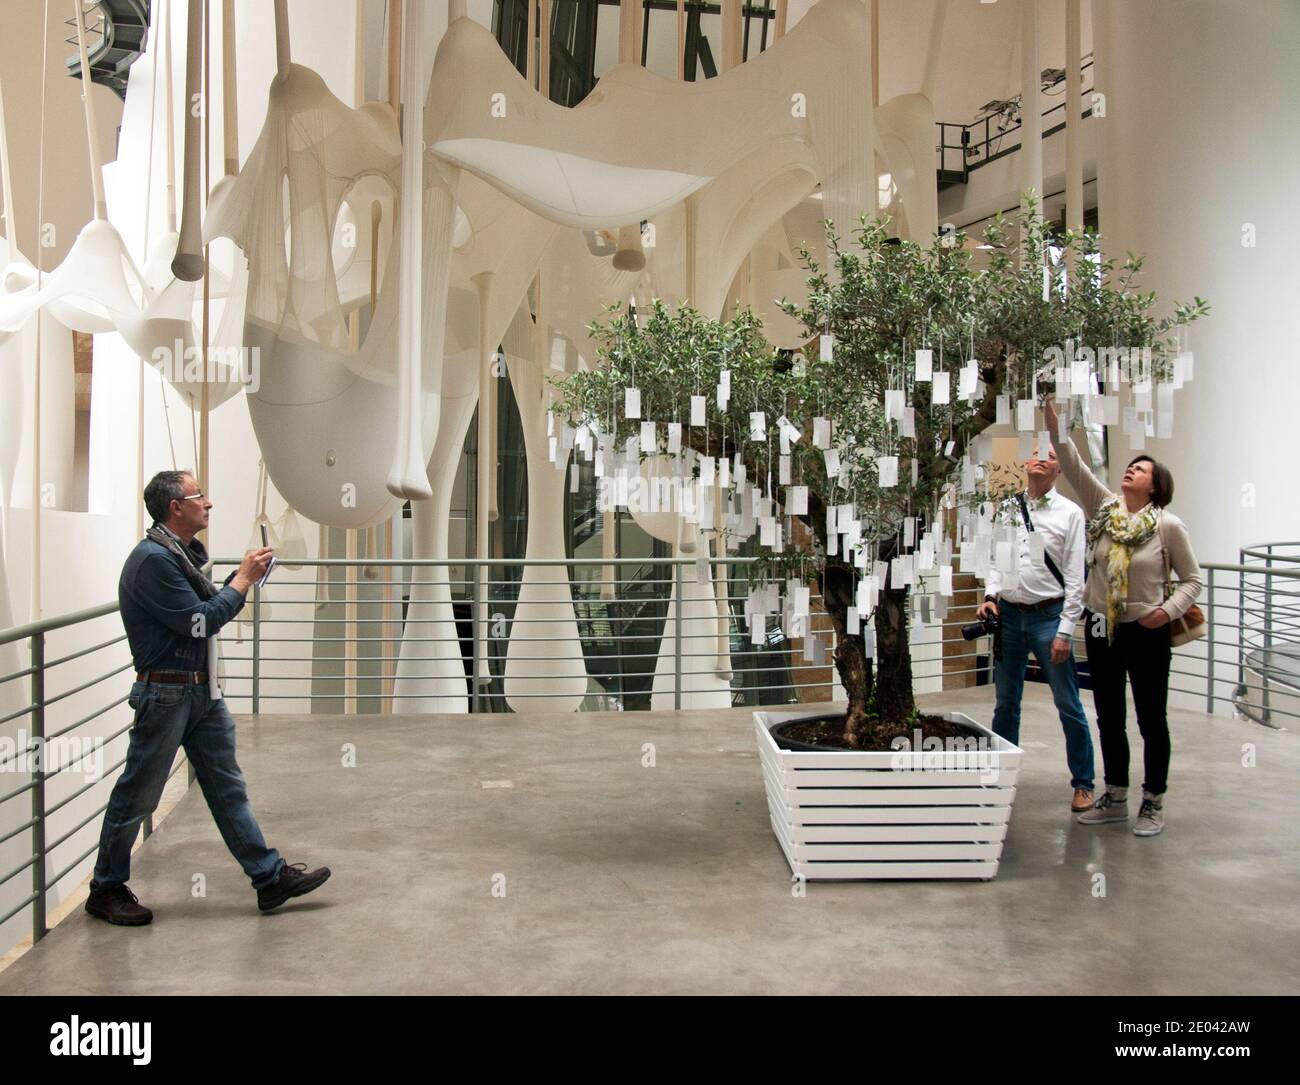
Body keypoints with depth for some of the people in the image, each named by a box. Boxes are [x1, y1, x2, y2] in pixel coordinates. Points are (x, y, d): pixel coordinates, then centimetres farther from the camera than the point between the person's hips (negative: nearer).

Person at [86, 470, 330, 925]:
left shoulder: (182, 553, 13)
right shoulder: (152, 559, -18)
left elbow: (209, 610, 16)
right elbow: (200, 622, -21)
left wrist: (243, 576, 5)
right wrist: (243, 579, -12)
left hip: (203, 691, 9)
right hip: (166, 693, -9)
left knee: (227, 788, 10)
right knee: (137, 795, 5)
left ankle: (270, 876, 14)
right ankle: (106, 889, 22)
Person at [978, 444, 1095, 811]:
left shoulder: (1070, 513, -3)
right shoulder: (1007, 509, 8)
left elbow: (1075, 578, -5)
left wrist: (1064, 631, -10)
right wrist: (991, 595, -5)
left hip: (1049, 616, -4)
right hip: (1008, 615, 4)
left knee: (1068, 705, 3)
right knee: (1006, 703, 14)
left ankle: (1083, 784, 17)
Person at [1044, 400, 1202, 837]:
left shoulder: (1168, 525, -7)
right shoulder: (1103, 507, 2)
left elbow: (1192, 579, 0)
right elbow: (1074, 468, -8)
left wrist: (1169, 609, -17)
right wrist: (1054, 424, -19)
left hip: (1146, 632, -4)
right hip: (1101, 627, 4)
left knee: (1152, 719, 5)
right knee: (1108, 717, 13)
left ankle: (1153, 804, 19)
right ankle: (1115, 797, 27)